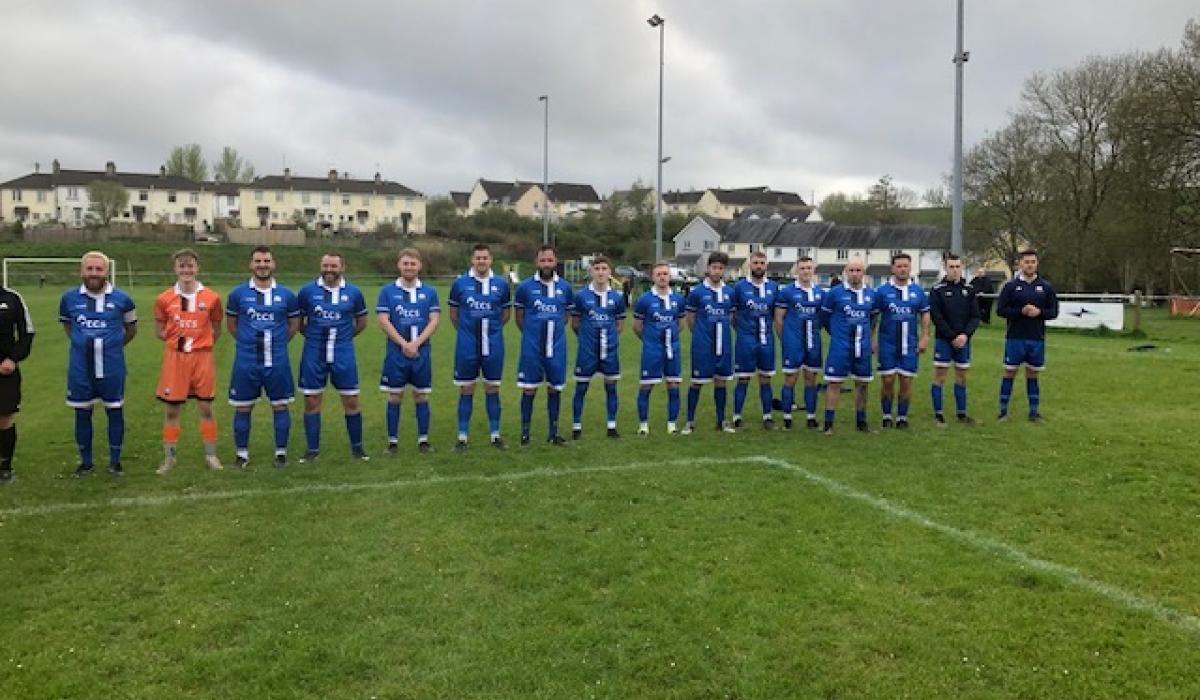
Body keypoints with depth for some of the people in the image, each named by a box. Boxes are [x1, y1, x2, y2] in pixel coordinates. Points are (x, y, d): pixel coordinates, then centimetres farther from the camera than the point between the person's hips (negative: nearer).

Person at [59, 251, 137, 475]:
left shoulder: (121, 299, -2)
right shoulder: (69, 298, 1)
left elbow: (131, 329, 12)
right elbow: (66, 325, 19)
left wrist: (114, 346, 10)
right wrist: (82, 343, 10)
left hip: (112, 367, -1)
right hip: (80, 368, 1)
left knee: (115, 411, 6)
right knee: (82, 413, 9)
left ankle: (115, 461, 19)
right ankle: (85, 462, 24)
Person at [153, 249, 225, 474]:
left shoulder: (212, 298, 0)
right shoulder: (164, 299, 1)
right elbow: (159, 332, 9)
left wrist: (201, 343, -4)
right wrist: (178, 339, -5)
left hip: (203, 357, 0)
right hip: (174, 358, 0)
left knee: (206, 408, 6)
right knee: (171, 409, 5)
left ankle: (211, 455, 17)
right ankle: (169, 457, 17)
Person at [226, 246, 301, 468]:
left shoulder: (286, 294, 3)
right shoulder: (238, 293, 1)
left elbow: (294, 324, 14)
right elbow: (231, 324, 12)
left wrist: (278, 343, 9)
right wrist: (249, 342, 10)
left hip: (277, 362, 0)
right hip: (246, 362, 0)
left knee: (280, 406, 5)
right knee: (243, 408, 6)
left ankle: (281, 452, 16)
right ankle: (242, 453, 19)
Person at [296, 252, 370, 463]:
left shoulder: (354, 293, 2)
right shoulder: (307, 291, 0)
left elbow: (361, 322, 15)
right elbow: (298, 321, 10)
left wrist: (344, 336, 11)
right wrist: (313, 335, 5)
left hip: (343, 355, 0)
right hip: (313, 355, 0)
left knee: (351, 401, 2)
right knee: (311, 402, 4)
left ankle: (356, 447, 17)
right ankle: (312, 449, 17)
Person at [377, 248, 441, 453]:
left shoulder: (430, 292, 6)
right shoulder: (387, 291, 3)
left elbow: (434, 321, -1)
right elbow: (383, 321, -4)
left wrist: (416, 343, -13)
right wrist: (403, 344, -13)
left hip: (422, 353, 1)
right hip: (396, 353, -1)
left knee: (421, 396, 5)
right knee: (395, 396, 3)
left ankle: (423, 440, 12)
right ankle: (393, 441, 10)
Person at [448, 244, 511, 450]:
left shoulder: (501, 284, 1)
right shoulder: (460, 283, -1)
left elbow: (506, 311, 13)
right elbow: (453, 312, 10)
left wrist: (491, 329, 9)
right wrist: (466, 331, 9)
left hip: (493, 347, 1)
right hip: (467, 348, -1)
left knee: (493, 389, 7)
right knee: (466, 390, 4)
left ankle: (496, 435, 15)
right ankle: (462, 437, 11)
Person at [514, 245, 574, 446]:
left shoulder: (565, 287, 3)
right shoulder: (525, 287, -3)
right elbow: (519, 317, 7)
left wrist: (554, 331, 8)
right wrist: (532, 333, 7)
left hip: (557, 347, 2)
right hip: (532, 347, -2)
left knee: (555, 388, 8)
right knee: (529, 389, 2)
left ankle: (553, 432, 20)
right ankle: (525, 431, 13)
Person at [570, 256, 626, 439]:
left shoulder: (617, 297, 2)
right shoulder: (581, 295, -3)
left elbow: (620, 324, 11)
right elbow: (575, 324, 5)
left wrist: (609, 337, 2)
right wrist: (587, 337, 4)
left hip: (610, 348, 2)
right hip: (587, 349, -2)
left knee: (611, 386, 8)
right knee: (581, 388, 3)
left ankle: (612, 426, 18)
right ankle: (576, 427, 13)